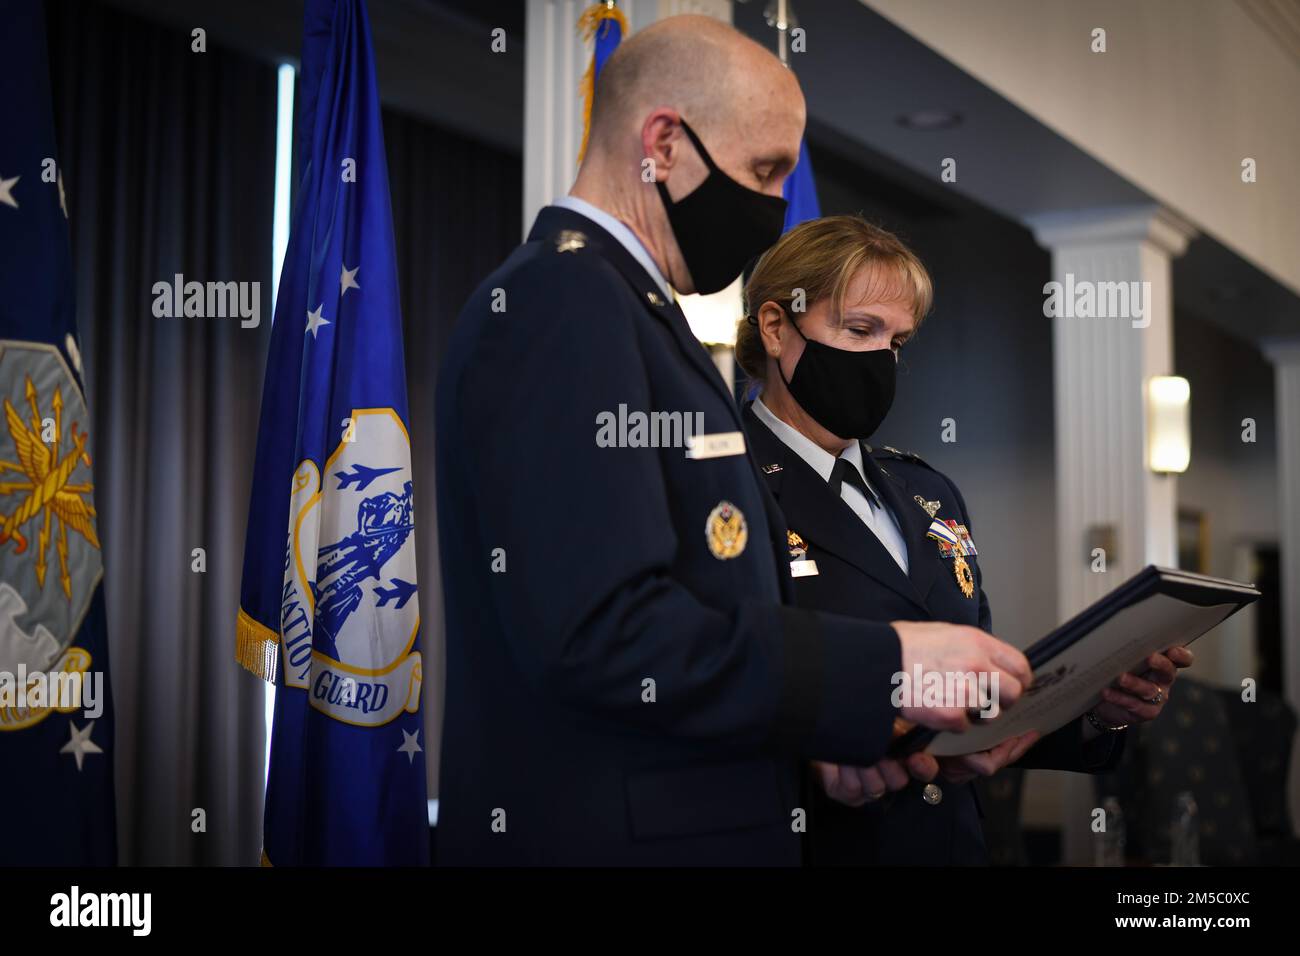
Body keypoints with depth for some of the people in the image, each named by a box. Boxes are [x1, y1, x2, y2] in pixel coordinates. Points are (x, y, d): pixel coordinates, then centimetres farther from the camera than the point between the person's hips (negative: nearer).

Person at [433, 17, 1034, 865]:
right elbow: (599, 633, -26)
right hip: (606, 831, -10)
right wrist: (882, 666, -19)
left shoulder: (610, 303, 15)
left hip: (681, 818, 10)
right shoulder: (560, 301, -16)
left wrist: (819, 743, 3)